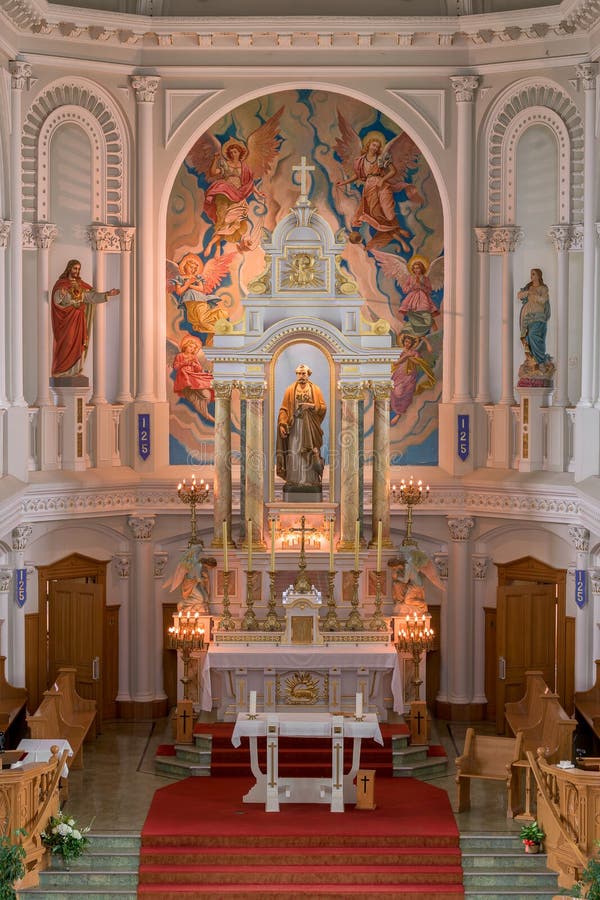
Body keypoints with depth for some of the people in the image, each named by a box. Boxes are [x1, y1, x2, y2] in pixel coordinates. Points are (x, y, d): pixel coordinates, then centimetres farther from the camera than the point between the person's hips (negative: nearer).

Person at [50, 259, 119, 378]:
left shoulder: (81, 285, 12)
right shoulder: (61, 284, -5)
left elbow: (92, 295, 4)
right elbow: (56, 300, -18)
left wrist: (108, 294, -6)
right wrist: (61, 294, -41)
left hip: (79, 319, 5)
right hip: (66, 318, -5)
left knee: (77, 343, 3)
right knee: (65, 343, -8)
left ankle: (74, 370, 6)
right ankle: (61, 371, -4)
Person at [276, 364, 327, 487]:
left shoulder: (315, 390, 6)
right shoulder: (290, 390, 6)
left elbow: (323, 407, 4)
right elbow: (284, 409, 2)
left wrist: (311, 406, -12)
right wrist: (282, 424, -10)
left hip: (310, 426, 0)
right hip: (294, 425, 0)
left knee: (310, 453, -3)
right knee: (294, 453, -4)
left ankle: (310, 480, 1)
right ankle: (294, 480, -1)